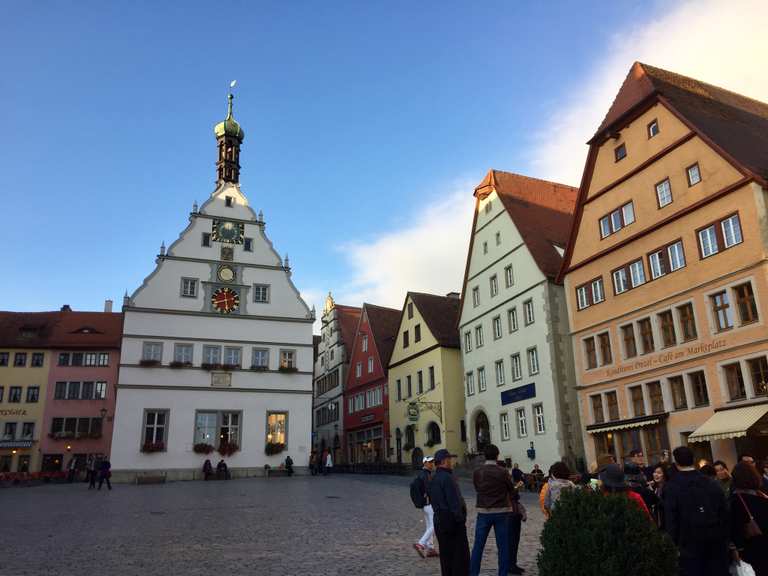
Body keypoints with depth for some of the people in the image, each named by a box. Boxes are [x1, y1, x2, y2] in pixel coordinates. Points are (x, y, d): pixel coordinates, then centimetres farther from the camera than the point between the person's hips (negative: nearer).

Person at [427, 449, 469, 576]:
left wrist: (439, 514, 18)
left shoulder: (432, 480, 12)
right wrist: (461, 519, -15)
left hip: (439, 520, 9)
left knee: (446, 554, 15)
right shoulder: (447, 478, -17)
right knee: (460, 555, 0)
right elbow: (455, 502, -20)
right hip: (452, 520, -9)